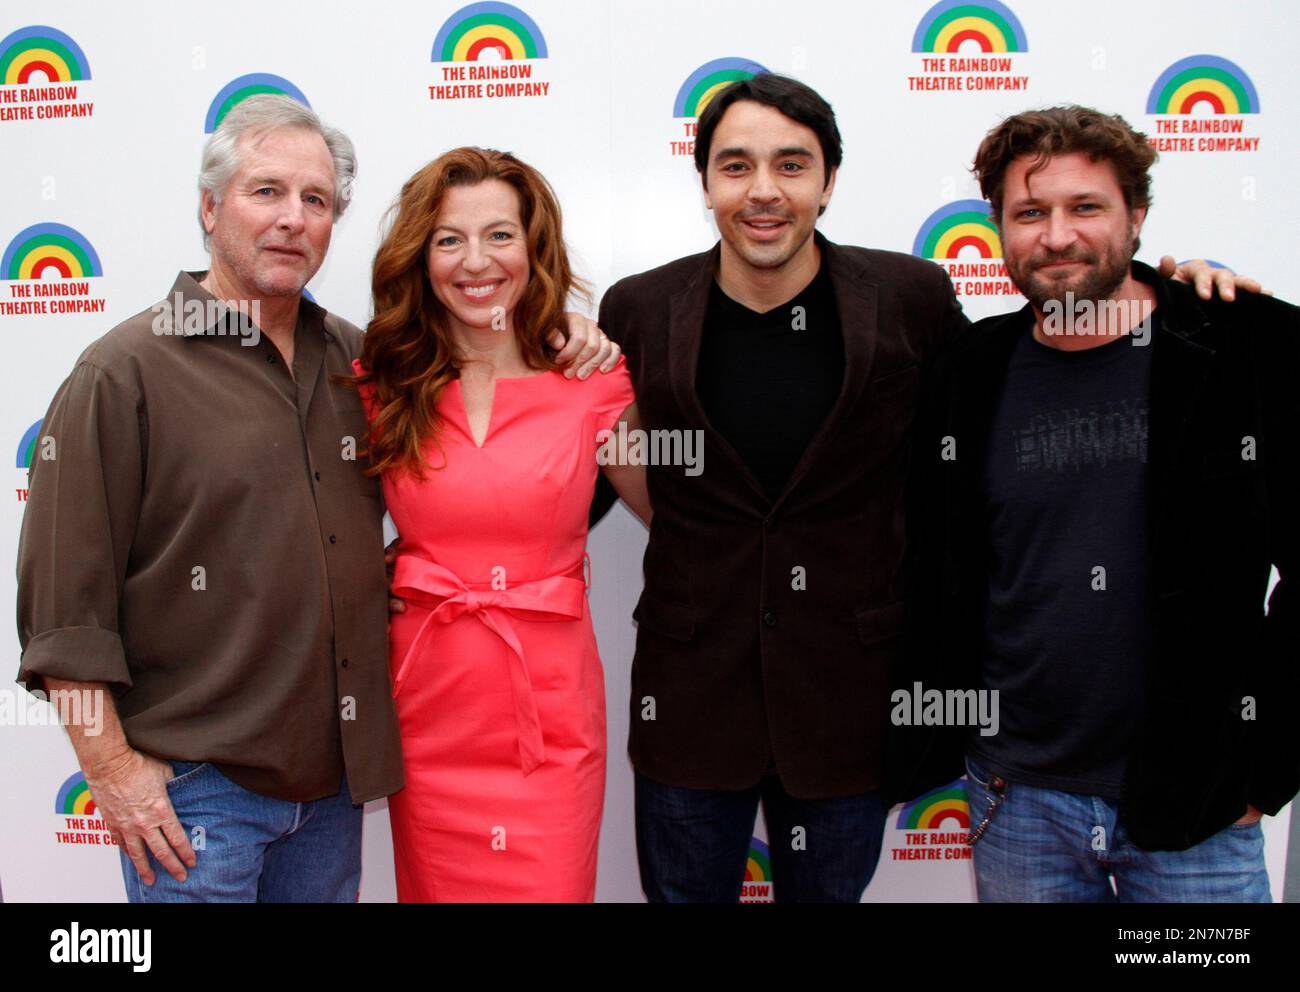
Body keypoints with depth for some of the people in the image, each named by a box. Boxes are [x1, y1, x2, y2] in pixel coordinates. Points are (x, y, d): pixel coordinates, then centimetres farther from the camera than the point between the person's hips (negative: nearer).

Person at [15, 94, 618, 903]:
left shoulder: (356, 360, 6)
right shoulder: (127, 372, -9)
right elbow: (63, 601, -10)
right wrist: (111, 766, -11)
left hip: (336, 776, 5)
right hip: (194, 786, -5)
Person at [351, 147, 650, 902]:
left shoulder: (592, 385, -3)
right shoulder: (384, 387, 1)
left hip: (552, 716, -1)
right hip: (427, 715, 2)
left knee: (550, 888, 6)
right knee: (433, 888, 15)